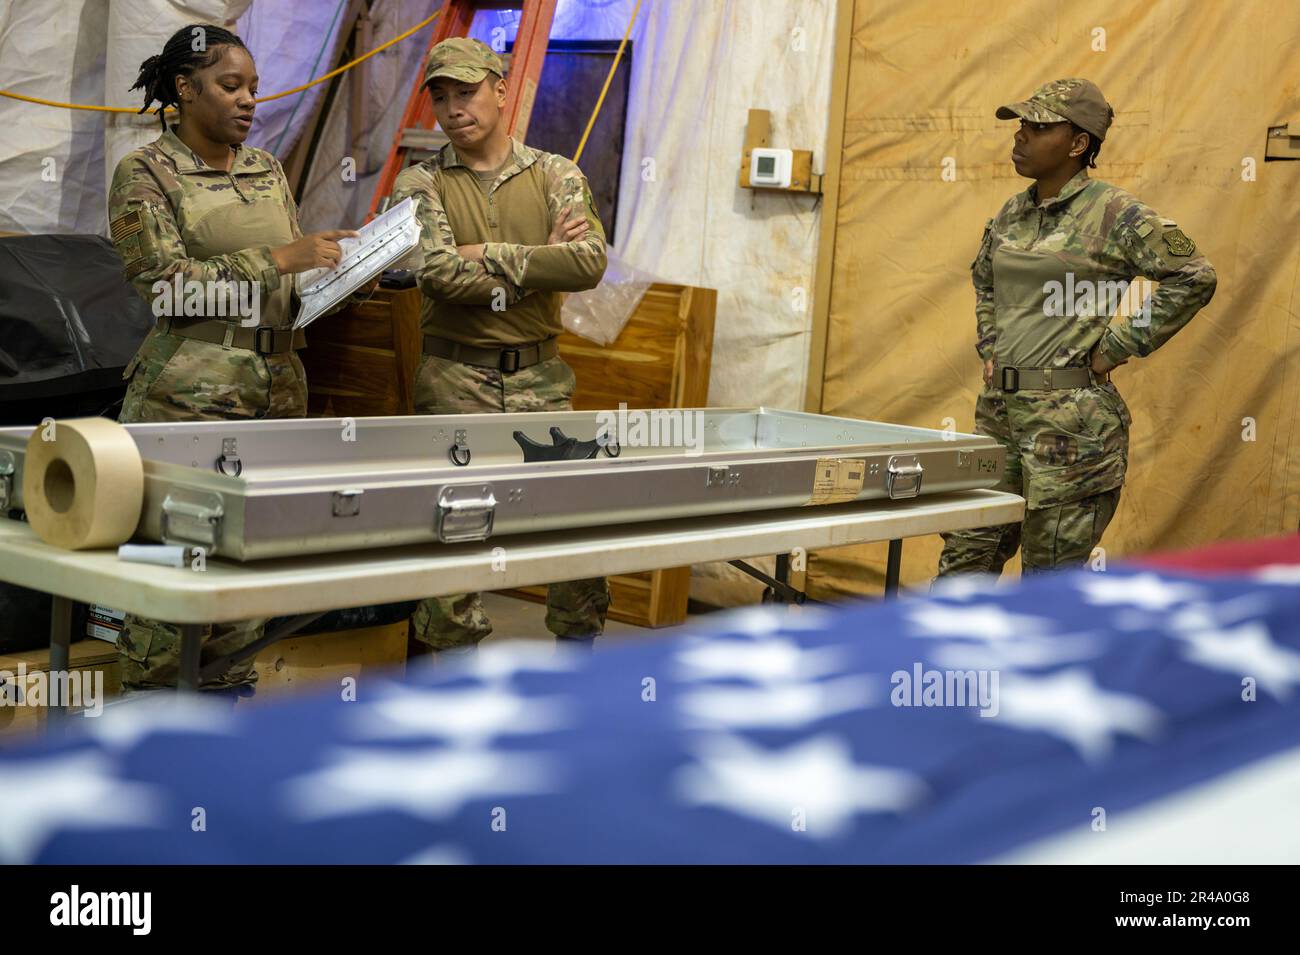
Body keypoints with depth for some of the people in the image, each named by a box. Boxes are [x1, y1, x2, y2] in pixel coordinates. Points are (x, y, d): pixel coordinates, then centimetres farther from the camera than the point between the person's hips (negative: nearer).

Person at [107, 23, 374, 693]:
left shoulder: (268, 171, 16)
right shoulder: (145, 173, -2)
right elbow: (165, 281, -14)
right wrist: (280, 258, -19)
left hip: (276, 387, 6)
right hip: (187, 393, -6)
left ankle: (231, 689, 15)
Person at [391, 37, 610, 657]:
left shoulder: (556, 176, 6)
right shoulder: (421, 183, 1)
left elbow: (590, 263, -11)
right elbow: (439, 272, -16)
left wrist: (490, 254, -14)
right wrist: (541, 263, -11)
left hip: (541, 379, 2)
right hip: (455, 380, -2)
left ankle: (582, 641, 23)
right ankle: (455, 659, 14)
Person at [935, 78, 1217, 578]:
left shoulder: (1116, 214, -8)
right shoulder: (1012, 213, 12)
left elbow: (1194, 278, -9)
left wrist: (1117, 348, -10)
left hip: (1071, 417, -7)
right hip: (998, 408, 7)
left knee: (1051, 572, 2)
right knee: (964, 557, 8)